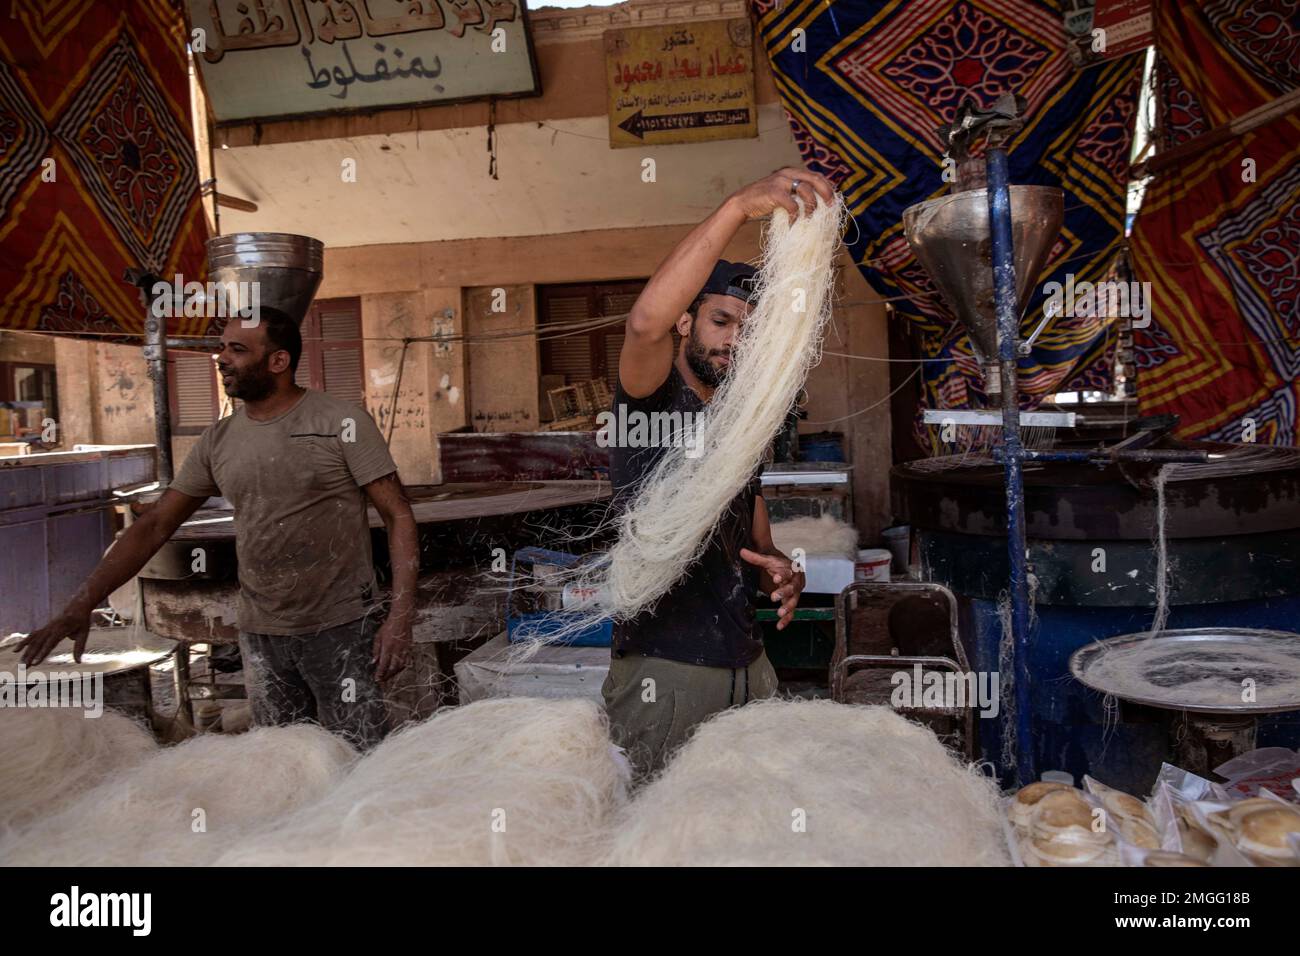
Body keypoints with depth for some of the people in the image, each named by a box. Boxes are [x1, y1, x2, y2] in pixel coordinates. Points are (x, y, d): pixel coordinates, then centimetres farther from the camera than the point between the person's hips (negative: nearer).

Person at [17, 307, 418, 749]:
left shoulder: (341, 422, -8)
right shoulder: (219, 441, 6)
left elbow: (398, 515, -10)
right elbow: (156, 524, 8)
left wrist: (400, 616, -18)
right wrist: (82, 605, -1)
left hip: (341, 629, -5)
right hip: (260, 634, 5)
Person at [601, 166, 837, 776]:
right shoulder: (652, 398, -5)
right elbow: (645, 323, -29)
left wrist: (780, 573, -3)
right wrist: (739, 206, -34)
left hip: (746, 664, 7)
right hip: (661, 670, -7)